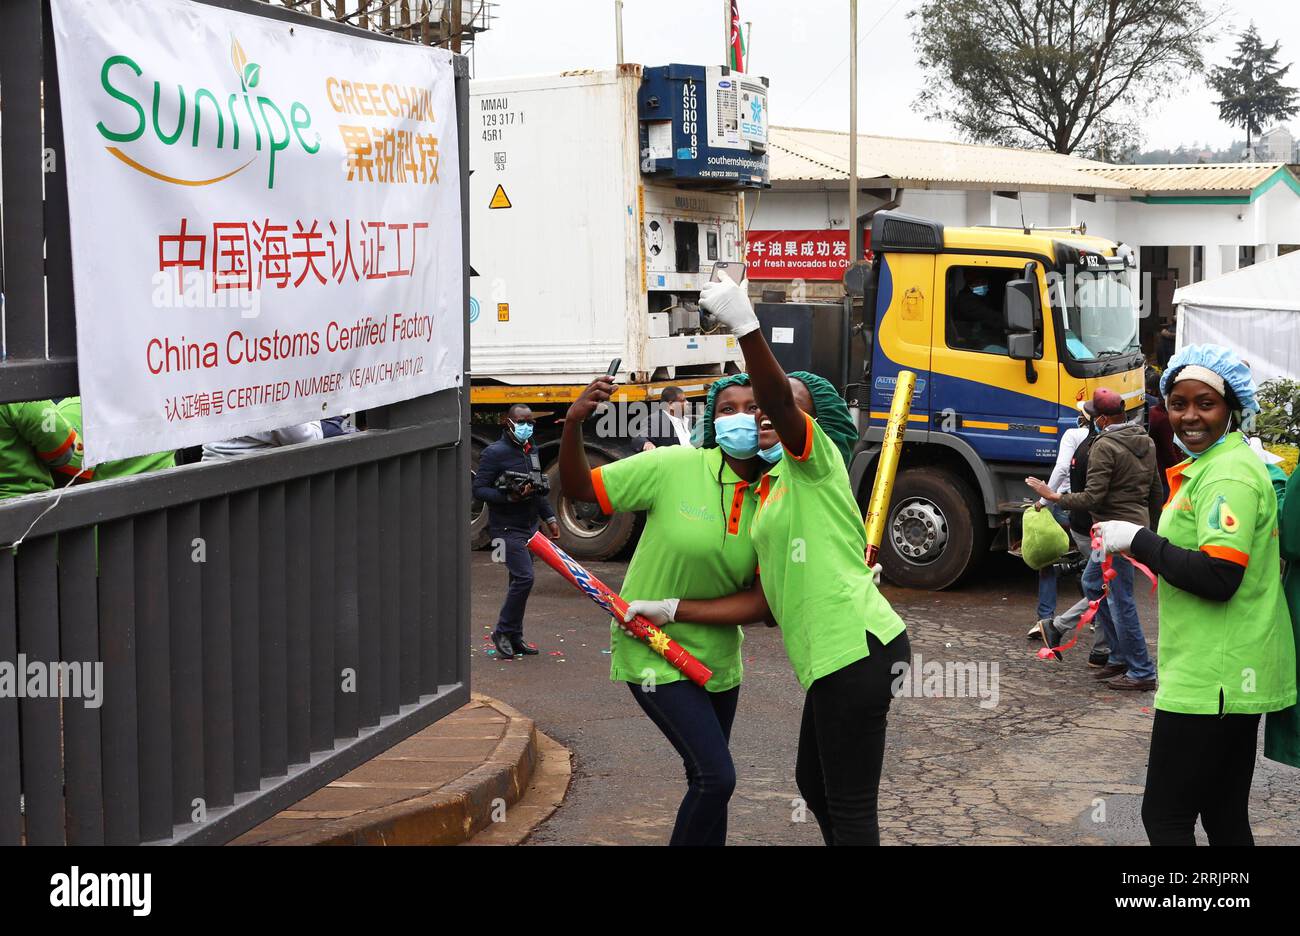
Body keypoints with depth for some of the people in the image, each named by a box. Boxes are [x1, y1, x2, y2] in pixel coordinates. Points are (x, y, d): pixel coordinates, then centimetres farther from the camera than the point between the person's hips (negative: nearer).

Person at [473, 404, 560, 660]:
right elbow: (479, 489, -16)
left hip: (529, 528, 8)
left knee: (520, 581, 10)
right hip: (507, 529, -8)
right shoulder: (495, 453, -11)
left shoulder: (531, 451, 15)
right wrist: (510, 497, -27)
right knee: (524, 577, -17)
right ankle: (503, 632, -4)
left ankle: (514, 638, 17)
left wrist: (549, 518, 19)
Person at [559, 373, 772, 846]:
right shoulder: (673, 466, -17)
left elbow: (760, 603, -12)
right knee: (716, 776, -13)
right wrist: (574, 422, -26)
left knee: (708, 781, 18)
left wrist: (674, 610, -21)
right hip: (655, 656, -5)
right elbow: (579, 487, -8)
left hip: (718, 658, 5)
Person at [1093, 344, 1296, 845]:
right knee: (1225, 817, 15)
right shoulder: (1209, 467, 16)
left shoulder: (1229, 476, -17)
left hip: (1212, 681, -11)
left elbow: (1218, 576, -26)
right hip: (1233, 676, 11)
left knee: (1164, 817, -5)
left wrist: (1137, 539, -16)